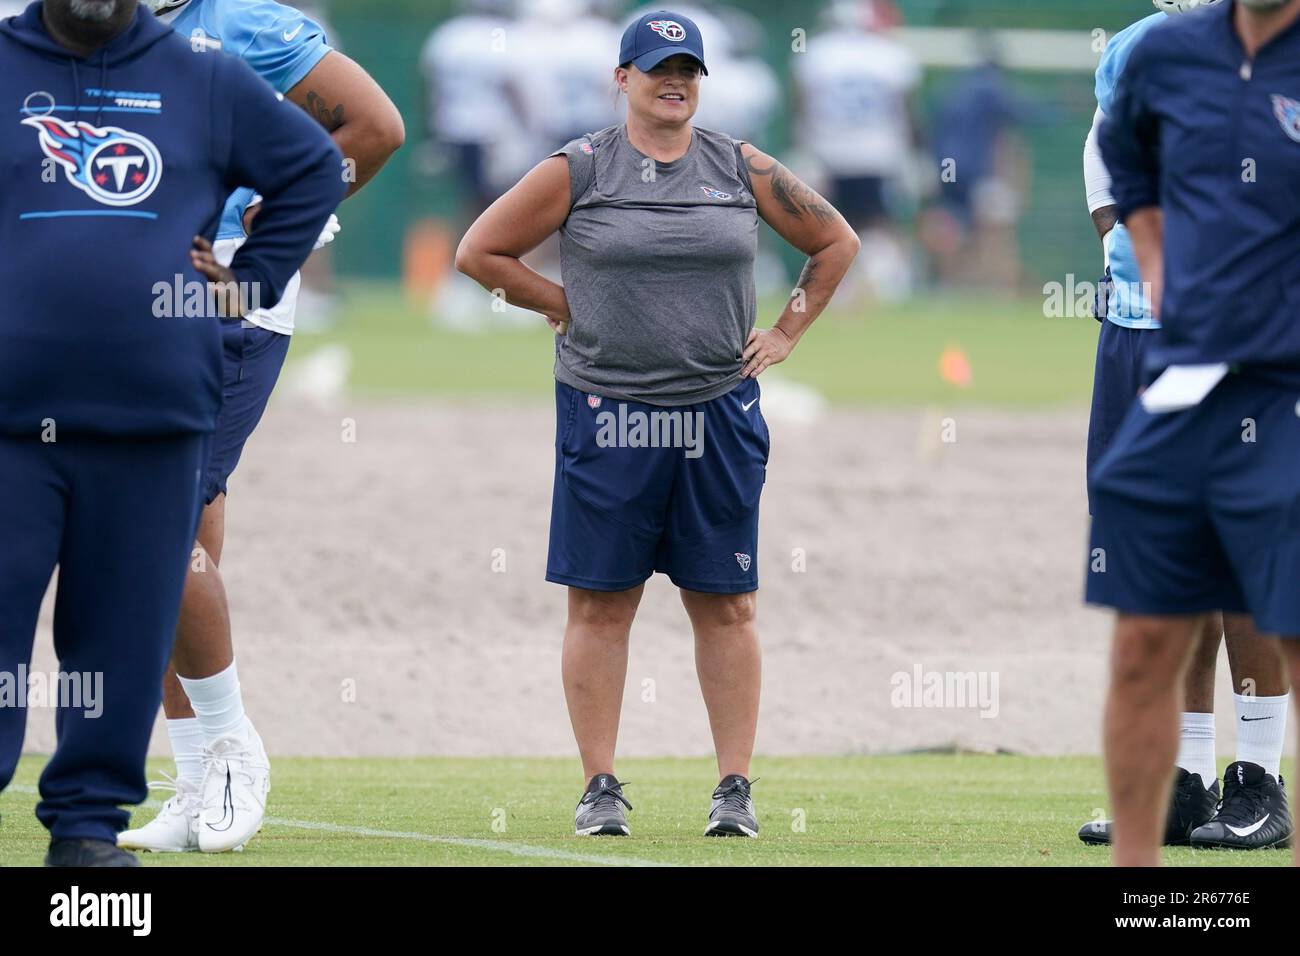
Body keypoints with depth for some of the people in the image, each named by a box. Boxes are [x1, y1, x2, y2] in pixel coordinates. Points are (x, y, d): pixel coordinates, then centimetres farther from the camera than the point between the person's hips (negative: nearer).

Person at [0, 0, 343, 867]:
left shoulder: (202, 81, 11)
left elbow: (315, 169, 23)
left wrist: (252, 281, 12)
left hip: (154, 414, 2)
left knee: (126, 633, 4)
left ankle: (89, 819, 12)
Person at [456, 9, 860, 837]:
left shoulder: (742, 170, 7)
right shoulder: (577, 171, 1)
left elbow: (837, 243, 18)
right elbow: (480, 251, 6)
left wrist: (787, 334, 11)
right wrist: (566, 308, 3)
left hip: (719, 418, 2)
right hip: (607, 417, -2)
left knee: (727, 605, 3)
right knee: (601, 602, 0)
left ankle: (735, 788, 7)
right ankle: (601, 786, 6)